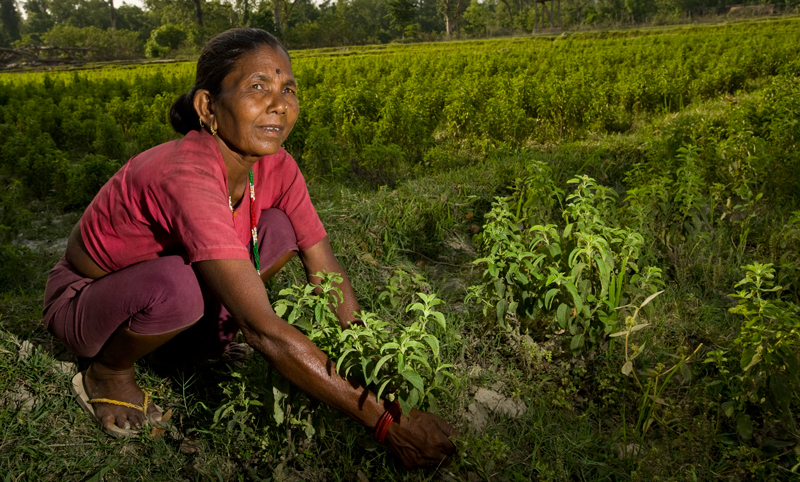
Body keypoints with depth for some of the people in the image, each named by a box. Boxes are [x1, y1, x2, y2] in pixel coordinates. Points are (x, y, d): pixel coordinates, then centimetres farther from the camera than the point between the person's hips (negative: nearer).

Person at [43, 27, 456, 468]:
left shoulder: (275, 167, -15)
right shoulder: (187, 178, -38)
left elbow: (327, 272, -11)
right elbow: (262, 331, -42)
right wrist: (385, 421, -39)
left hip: (159, 298, 5)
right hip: (82, 302, -5)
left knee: (280, 229, -12)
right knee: (177, 281, -38)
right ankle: (107, 374, -5)